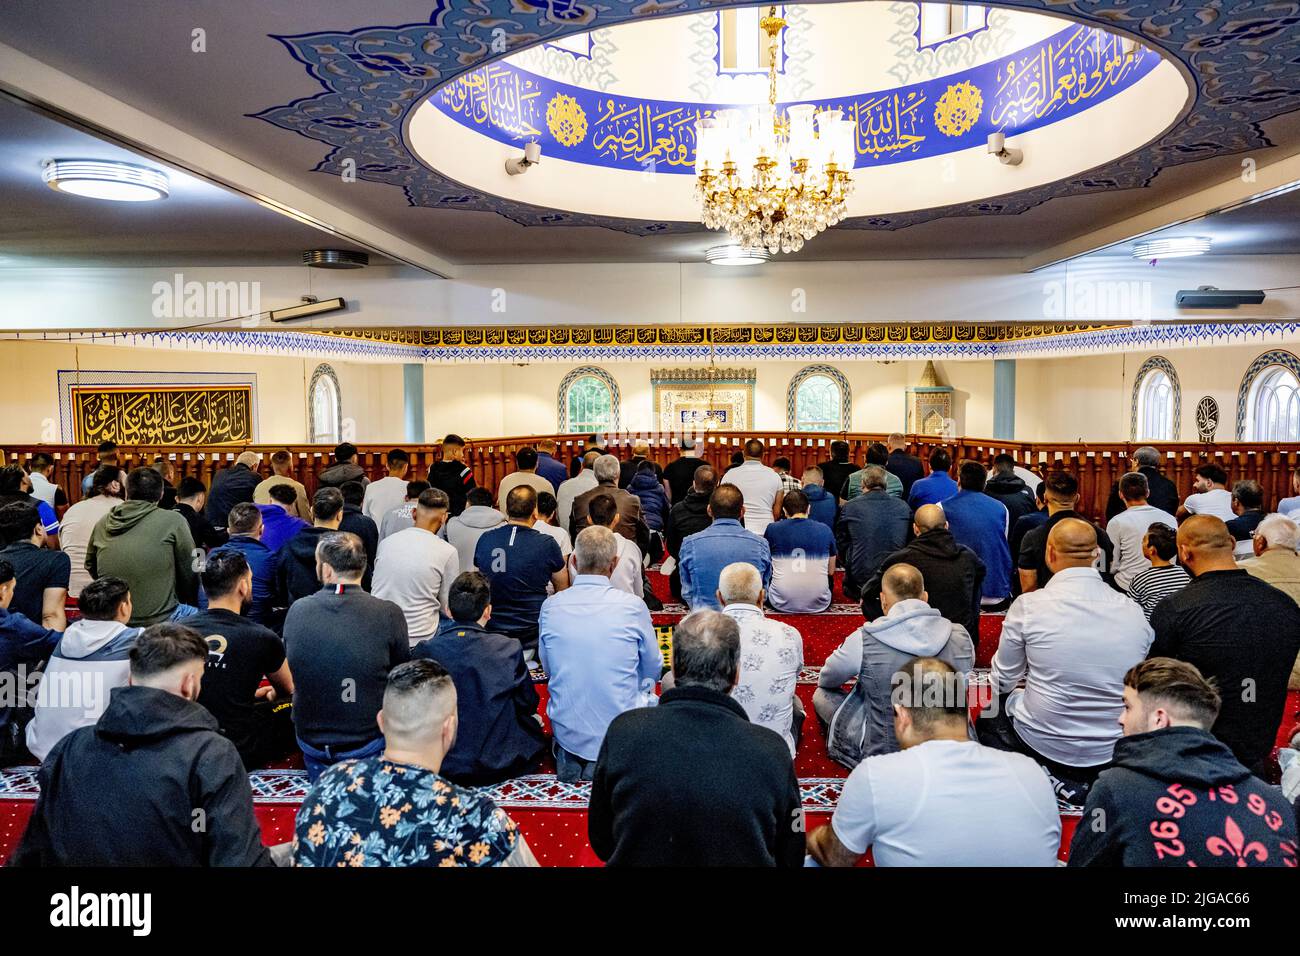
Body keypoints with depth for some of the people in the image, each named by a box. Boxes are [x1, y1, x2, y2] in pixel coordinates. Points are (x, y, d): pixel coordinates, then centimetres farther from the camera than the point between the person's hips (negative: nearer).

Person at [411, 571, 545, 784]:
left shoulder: (422, 652, -12)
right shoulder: (508, 650, -16)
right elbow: (528, 704, -2)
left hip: (440, 767, 3)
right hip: (496, 768, -3)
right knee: (534, 722, 25)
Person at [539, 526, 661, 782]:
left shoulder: (550, 606, -6)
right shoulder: (633, 606, -14)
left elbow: (548, 667, 9)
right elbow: (653, 668, 1)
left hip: (566, 730, 3)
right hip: (620, 731, -3)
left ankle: (569, 757, 7)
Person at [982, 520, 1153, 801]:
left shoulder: (1028, 605, -17)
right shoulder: (1134, 612, -8)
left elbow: (1004, 681, -5)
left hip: (1043, 742, -5)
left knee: (987, 716, 23)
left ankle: (1052, 778, 5)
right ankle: (1091, 779, 14)